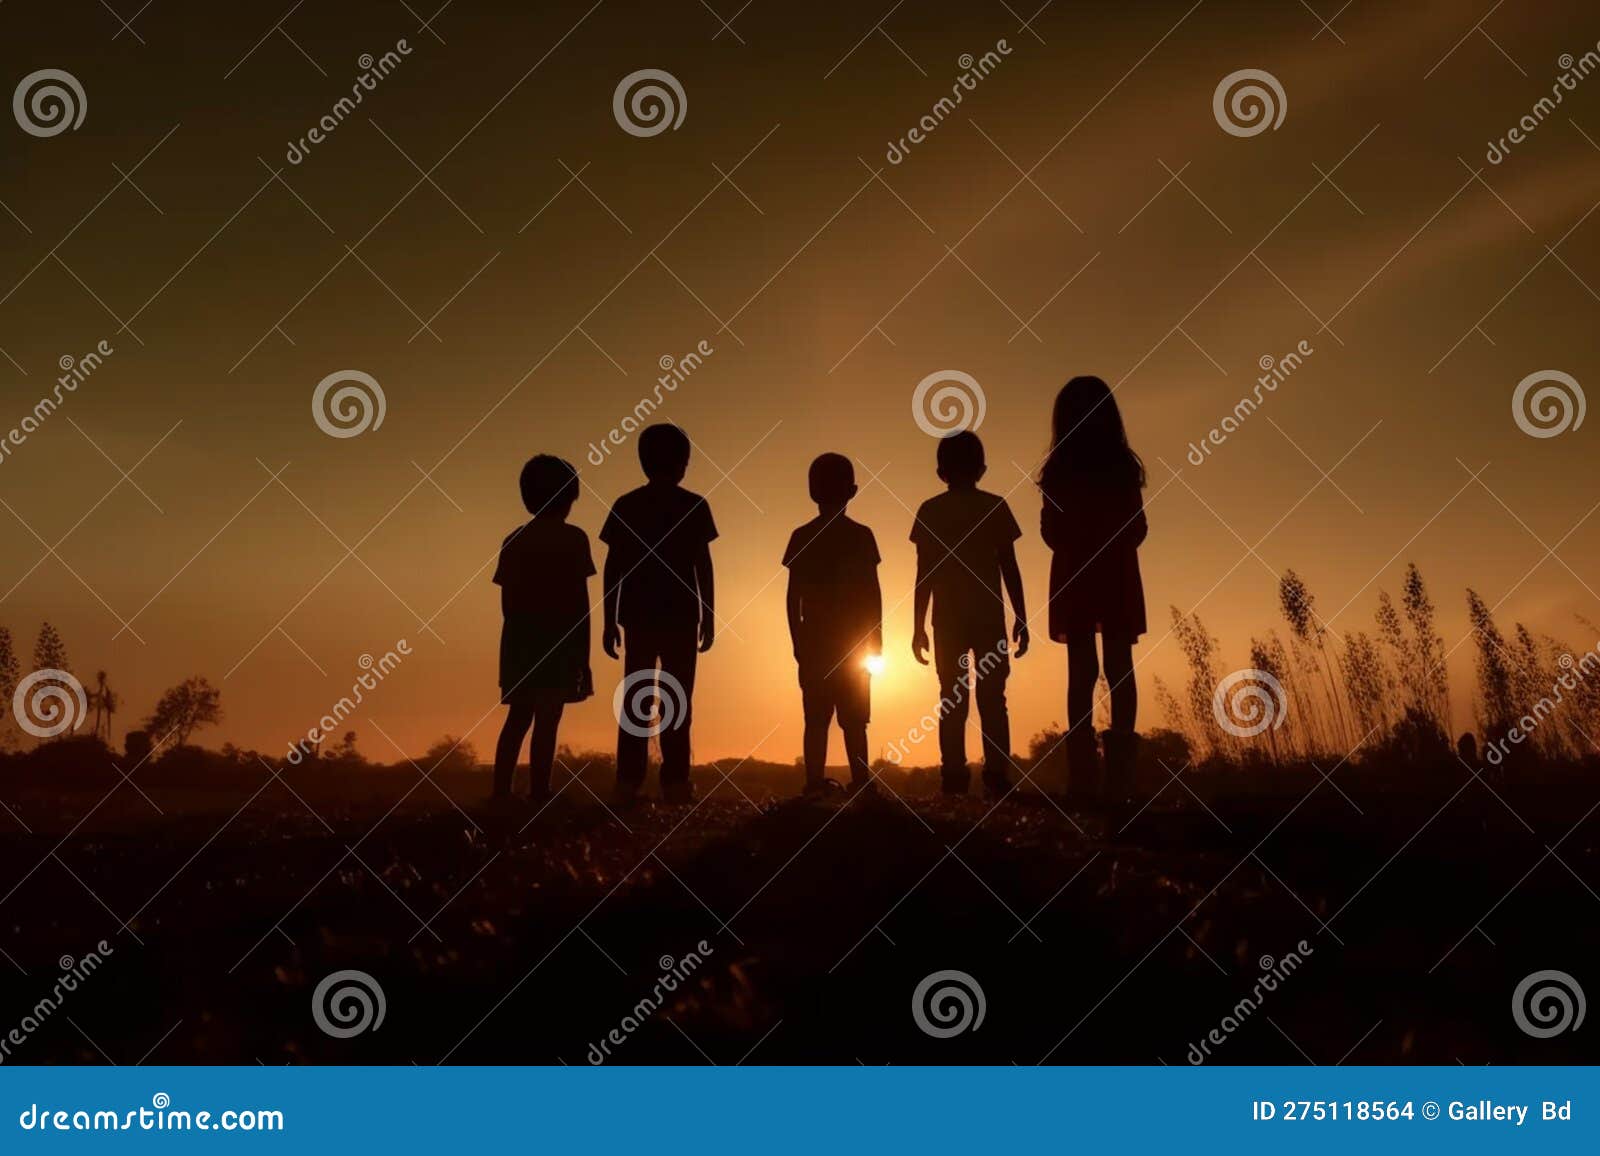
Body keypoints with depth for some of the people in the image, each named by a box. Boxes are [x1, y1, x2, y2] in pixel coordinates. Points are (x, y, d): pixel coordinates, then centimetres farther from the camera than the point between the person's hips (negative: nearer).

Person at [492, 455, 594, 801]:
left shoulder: (513, 540, 9)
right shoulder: (572, 539, -4)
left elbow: (507, 602, 9)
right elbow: (580, 602, -8)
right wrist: (583, 658, -5)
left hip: (519, 638, 5)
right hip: (557, 638, -5)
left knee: (518, 717, 13)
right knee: (547, 718, -6)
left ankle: (501, 792, 9)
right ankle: (538, 794, -11)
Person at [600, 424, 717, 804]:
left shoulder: (625, 506, 6)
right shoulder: (693, 506, 0)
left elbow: (613, 567, 3)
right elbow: (703, 565, -4)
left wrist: (610, 622, 6)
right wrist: (709, 618, 1)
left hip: (637, 616, 2)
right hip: (680, 616, -2)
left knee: (635, 699, 4)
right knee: (675, 700, -1)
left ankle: (628, 783, -2)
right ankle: (675, 783, -7)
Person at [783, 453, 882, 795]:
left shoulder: (802, 537, 1)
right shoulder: (860, 536, -2)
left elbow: (793, 596, 1)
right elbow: (873, 592, -1)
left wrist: (798, 640, 7)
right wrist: (876, 638, 6)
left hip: (814, 639, 1)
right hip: (853, 639, -1)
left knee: (816, 717, 3)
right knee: (853, 719, 1)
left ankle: (815, 783, -3)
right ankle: (859, 782, -6)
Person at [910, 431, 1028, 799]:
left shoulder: (930, 512, 3)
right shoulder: (995, 507, 2)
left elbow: (924, 574, 0)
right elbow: (1010, 569, 0)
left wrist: (919, 626, 4)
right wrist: (1022, 618, 4)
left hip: (948, 619, 0)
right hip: (989, 617, 0)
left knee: (952, 700, 2)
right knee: (992, 700, 0)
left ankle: (955, 781, -5)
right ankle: (996, 779, -9)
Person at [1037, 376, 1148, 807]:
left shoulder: (1059, 470, -6)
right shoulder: (1124, 466, -2)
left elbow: (1051, 533, -2)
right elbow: (1137, 530, 3)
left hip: (1074, 578, -1)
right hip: (1118, 577, 1)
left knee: (1081, 674, 1)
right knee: (1119, 670, 2)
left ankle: (1085, 775, -4)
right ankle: (1118, 775, -4)